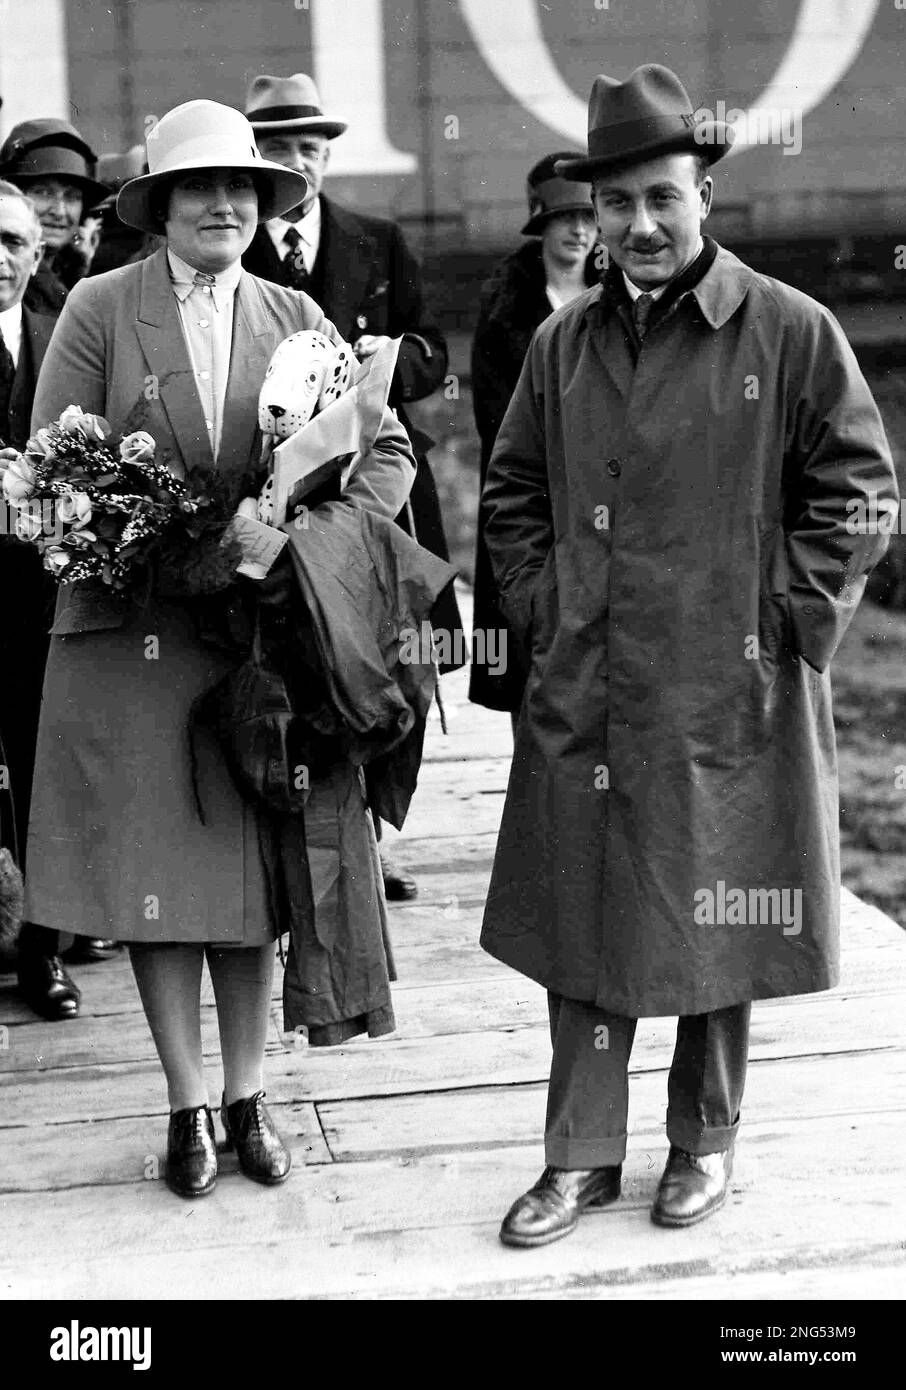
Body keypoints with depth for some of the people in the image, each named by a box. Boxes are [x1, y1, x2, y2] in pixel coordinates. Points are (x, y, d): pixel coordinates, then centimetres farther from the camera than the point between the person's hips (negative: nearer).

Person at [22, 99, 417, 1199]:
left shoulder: (296, 318, 8)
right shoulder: (100, 308, 0)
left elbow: (387, 451, 8)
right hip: (132, 627, -2)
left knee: (251, 865, 7)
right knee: (152, 870, 3)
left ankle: (247, 1096, 20)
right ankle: (186, 1105, 16)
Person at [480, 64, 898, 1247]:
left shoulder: (791, 332, -5)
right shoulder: (562, 343, 7)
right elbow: (513, 491, 16)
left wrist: (793, 617, -7)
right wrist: (540, 608, 5)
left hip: (729, 699, -3)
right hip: (582, 696, 3)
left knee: (717, 922, 10)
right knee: (580, 925, 7)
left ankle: (705, 1142, 29)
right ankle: (582, 1156, 20)